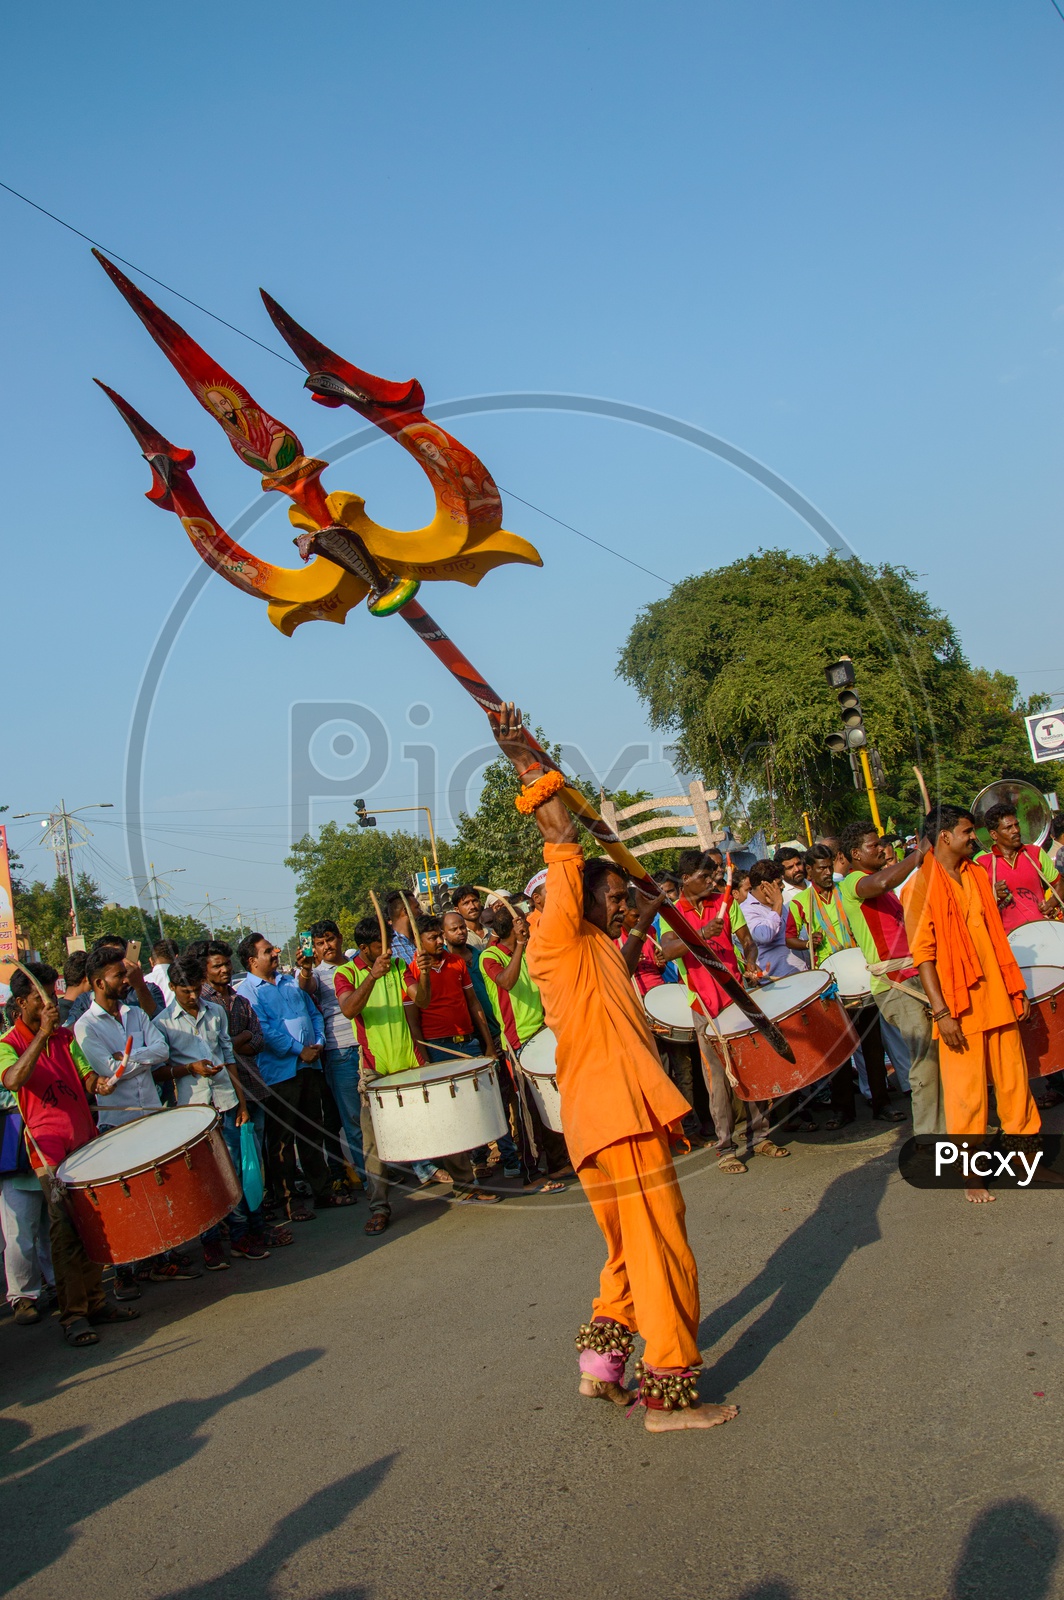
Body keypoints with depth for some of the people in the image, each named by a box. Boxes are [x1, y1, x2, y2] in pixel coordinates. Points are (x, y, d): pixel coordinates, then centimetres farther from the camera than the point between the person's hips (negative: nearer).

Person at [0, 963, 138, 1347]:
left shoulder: (65, 1036, 14)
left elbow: (85, 1076, 9)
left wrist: (101, 1082, -15)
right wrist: (42, 1033, -30)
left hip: (87, 1141, 6)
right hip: (50, 1149, -6)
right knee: (66, 1229, -11)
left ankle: (95, 1301, 18)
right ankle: (73, 1315, -4)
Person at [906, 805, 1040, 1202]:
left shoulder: (978, 876, 12)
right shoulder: (922, 887, -8)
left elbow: (996, 937, 18)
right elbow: (923, 953, -12)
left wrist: (1016, 988, 14)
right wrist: (941, 1011, -17)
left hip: (998, 996, 6)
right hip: (959, 1004, -6)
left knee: (1015, 1080, 11)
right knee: (967, 1091, 0)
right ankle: (971, 1173, 12)